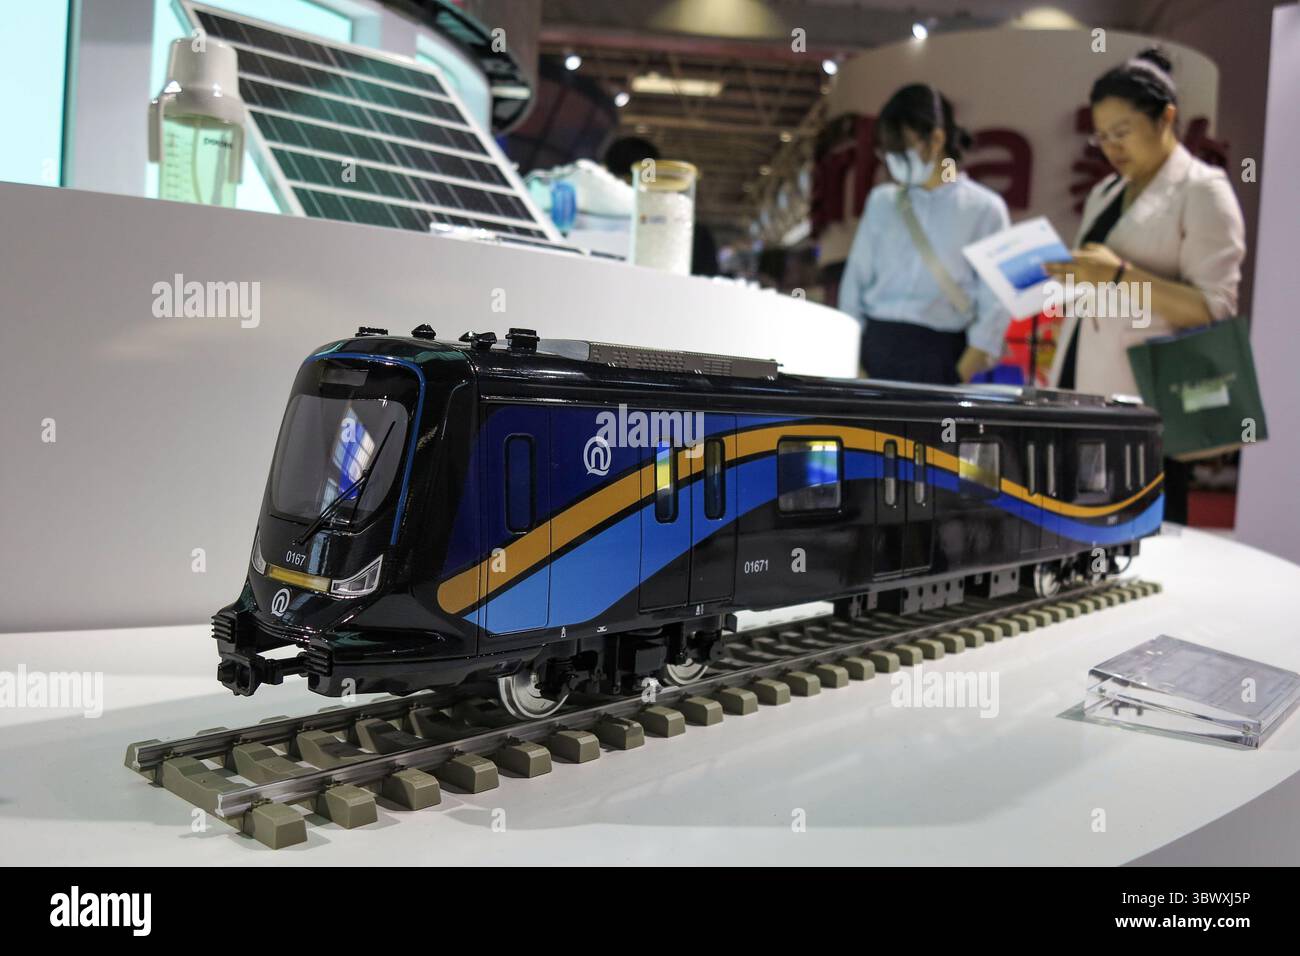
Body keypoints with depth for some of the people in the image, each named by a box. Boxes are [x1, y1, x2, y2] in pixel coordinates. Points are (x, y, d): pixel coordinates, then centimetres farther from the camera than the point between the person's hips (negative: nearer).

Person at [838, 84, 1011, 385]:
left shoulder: (984, 208, 1)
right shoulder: (881, 201, 11)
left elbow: (994, 306, -1)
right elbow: (855, 282, 10)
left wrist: (961, 379, -10)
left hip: (937, 357, -3)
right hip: (875, 347, 3)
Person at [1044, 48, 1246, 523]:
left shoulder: (1203, 191, -4)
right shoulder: (1105, 192, 19)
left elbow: (1216, 309, -12)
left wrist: (1120, 275, -21)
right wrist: (1067, 279, 2)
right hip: (1081, 389, 7)